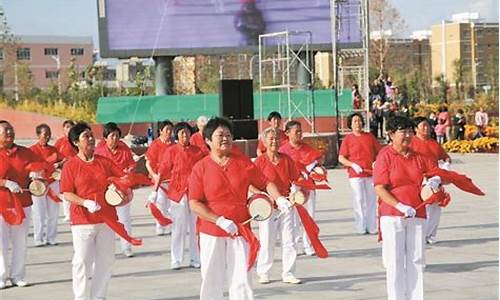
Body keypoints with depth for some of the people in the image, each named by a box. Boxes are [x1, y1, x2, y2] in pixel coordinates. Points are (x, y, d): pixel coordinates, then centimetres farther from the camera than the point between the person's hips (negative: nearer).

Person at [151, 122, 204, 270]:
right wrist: (155, 191, -6)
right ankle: (176, 260, 9)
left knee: (195, 227, 6)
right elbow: (161, 172, -2)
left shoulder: (198, 151, 6)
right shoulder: (171, 151, -1)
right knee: (178, 228, 2)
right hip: (178, 192, -2)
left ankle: (196, 259, 15)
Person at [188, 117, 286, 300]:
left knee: (241, 280, 0)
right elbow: (194, 204, -9)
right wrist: (220, 220, -17)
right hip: (211, 233, -1)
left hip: (240, 230, 1)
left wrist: (279, 199, -10)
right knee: (212, 280, 7)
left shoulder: (243, 163, 3)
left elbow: (265, 183, 9)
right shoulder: (200, 168, -5)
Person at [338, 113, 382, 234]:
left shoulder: (370, 137, 10)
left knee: (371, 200, 6)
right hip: (355, 175, -3)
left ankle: (372, 227, 13)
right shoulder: (348, 139, 2)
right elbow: (341, 158, -1)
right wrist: (353, 165, -14)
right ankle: (361, 227, 4)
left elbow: (379, 151, 16)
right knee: (359, 200, -2)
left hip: (371, 173, 3)